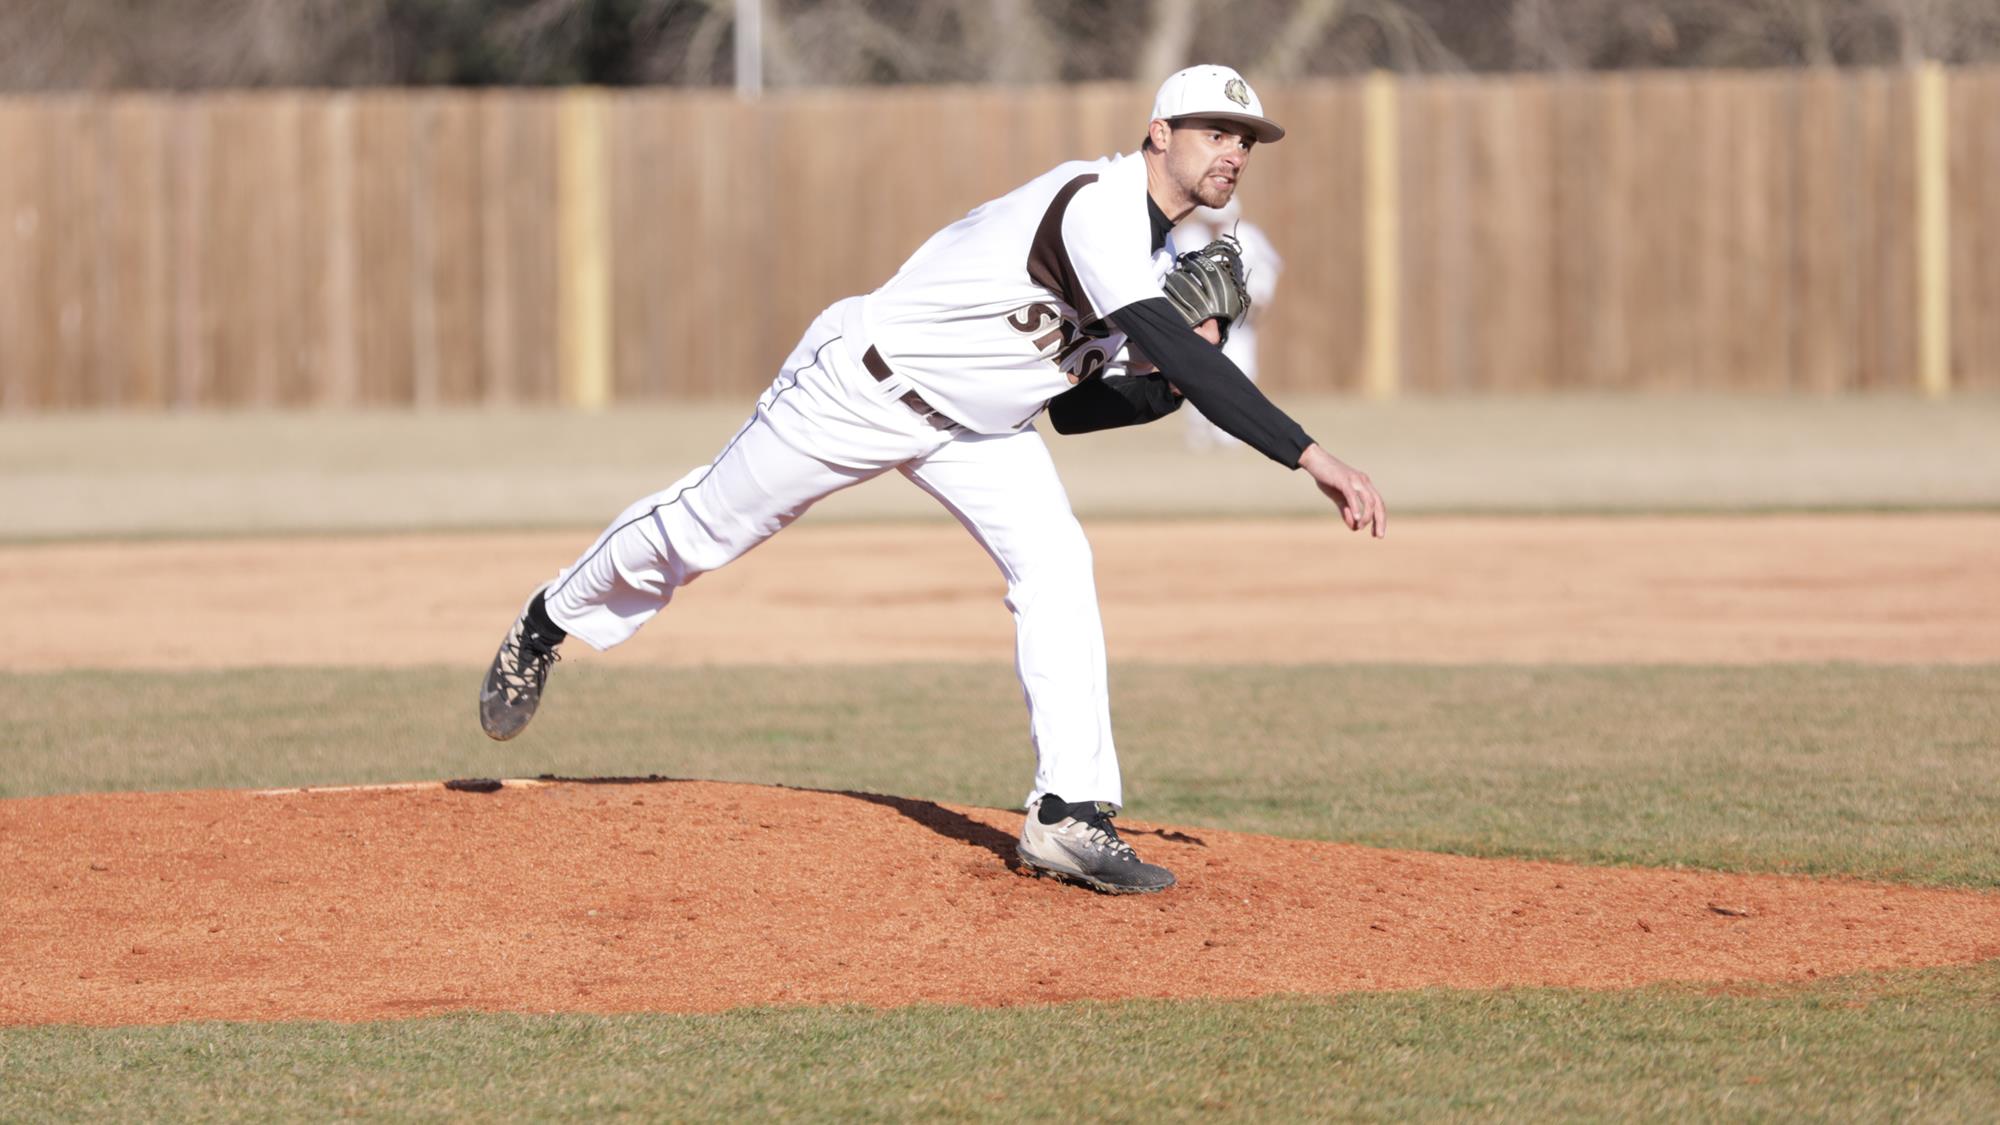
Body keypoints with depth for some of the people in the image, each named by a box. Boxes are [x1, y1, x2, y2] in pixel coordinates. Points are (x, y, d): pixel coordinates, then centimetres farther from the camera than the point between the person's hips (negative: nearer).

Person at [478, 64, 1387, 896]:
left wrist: (1171, 387, -12)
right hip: (864, 384, -8)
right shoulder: (1096, 206, -30)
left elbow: (1072, 406, 7)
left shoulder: (1155, 256, 0)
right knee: (703, 529, 10)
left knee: (1056, 564, -14)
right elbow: (1176, 347, -43)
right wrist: (1309, 457, -49)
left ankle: (1068, 816, -16)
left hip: (978, 425, 8)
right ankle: (553, 620, 39)